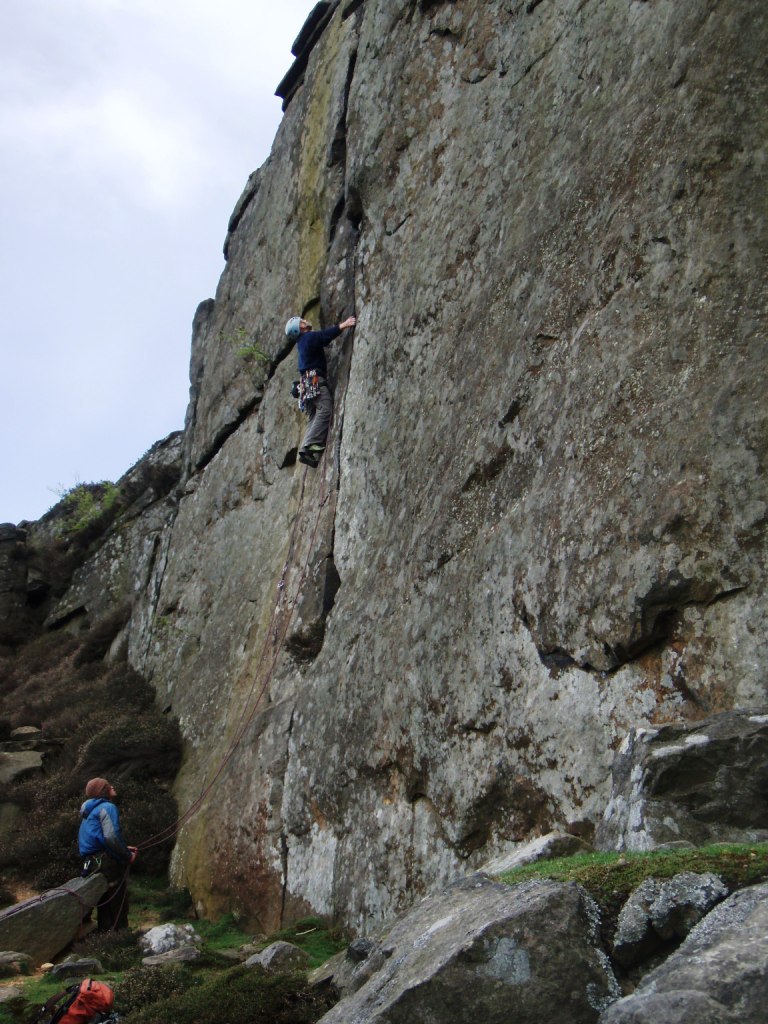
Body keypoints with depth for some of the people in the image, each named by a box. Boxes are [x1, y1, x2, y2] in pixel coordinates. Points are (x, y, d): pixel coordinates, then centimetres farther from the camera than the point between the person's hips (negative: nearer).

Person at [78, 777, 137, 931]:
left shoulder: (90, 811, 21)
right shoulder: (107, 807, -9)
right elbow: (111, 837, -22)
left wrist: (124, 848, 21)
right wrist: (127, 855, -9)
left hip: (93, 863, 9)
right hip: (108, 862, -9)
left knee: (104, 903, 13)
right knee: (118, 903, -5)